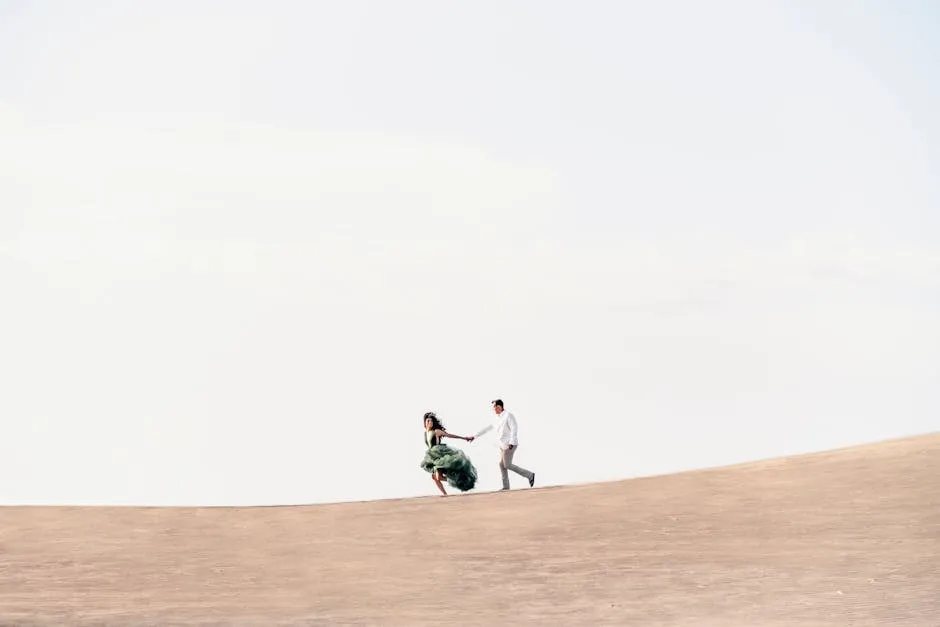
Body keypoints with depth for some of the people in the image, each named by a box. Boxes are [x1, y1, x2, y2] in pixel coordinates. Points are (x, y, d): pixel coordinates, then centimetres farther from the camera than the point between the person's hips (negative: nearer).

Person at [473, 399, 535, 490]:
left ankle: (529, 475, -5)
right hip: (504, 445, 9)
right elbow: (487, 428, 21)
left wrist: (511, 442, -29)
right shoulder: (498, 418, 16)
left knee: (507, 465, -10)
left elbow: (514, 429, -20)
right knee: (502, 464, 5)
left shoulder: (508, 415, -12)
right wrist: (475, 436, 21)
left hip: (510, 444, -9)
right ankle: (506, 487, 6)